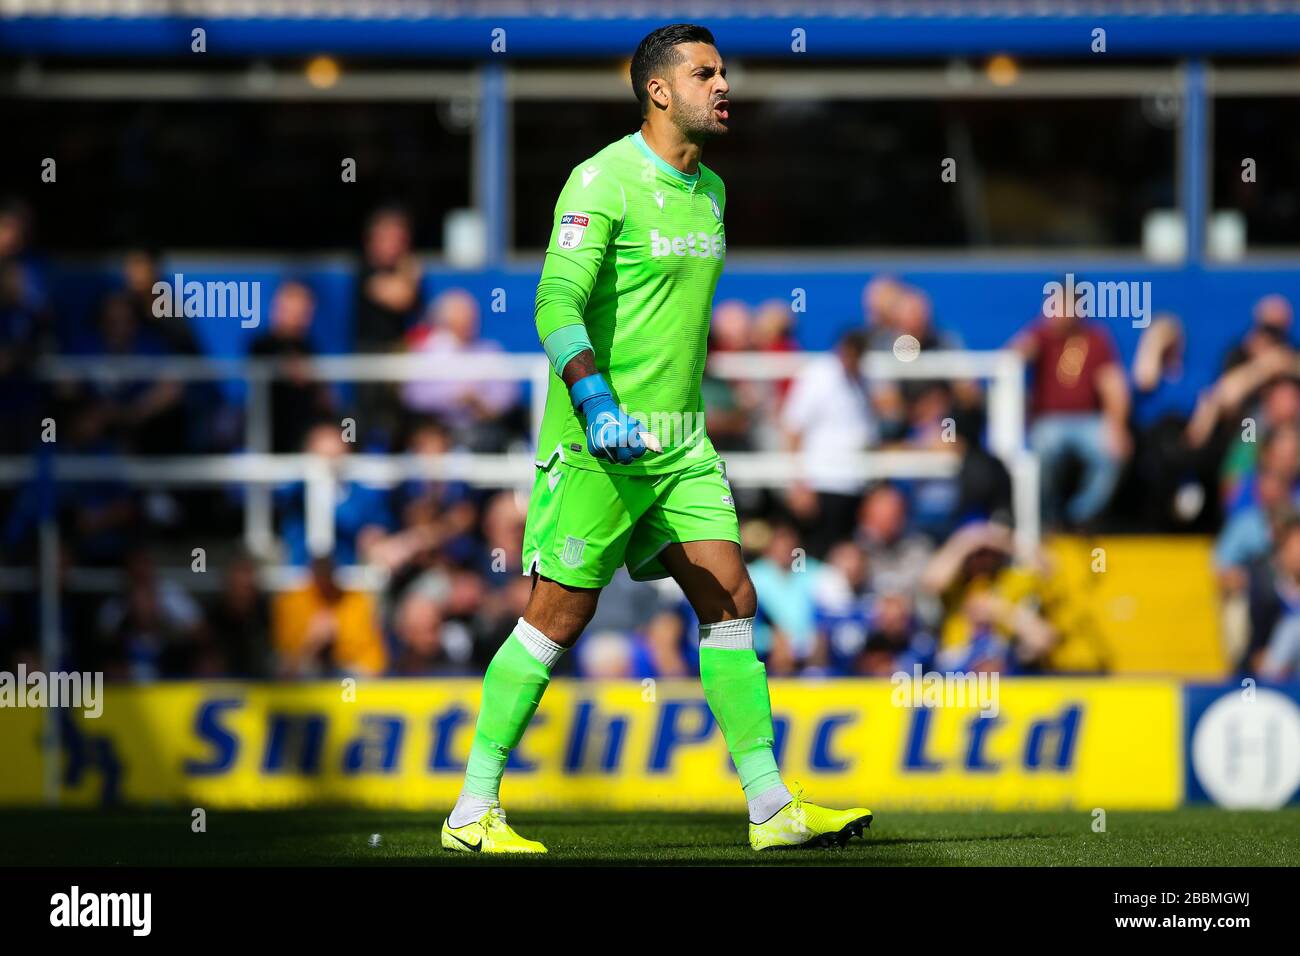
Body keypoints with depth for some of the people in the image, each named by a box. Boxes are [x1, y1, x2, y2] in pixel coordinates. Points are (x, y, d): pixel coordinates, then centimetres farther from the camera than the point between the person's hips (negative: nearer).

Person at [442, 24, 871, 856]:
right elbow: (558, 304, -20)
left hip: (681, 444, 7)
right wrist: (598, 408, -32)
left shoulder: (710, 191, 14)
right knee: (559, 616, -4)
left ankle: (773, 809, 1)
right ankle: (474, 811, 4)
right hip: (597, 444, -7)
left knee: (731, 601, 0)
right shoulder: (604, 181, -12)